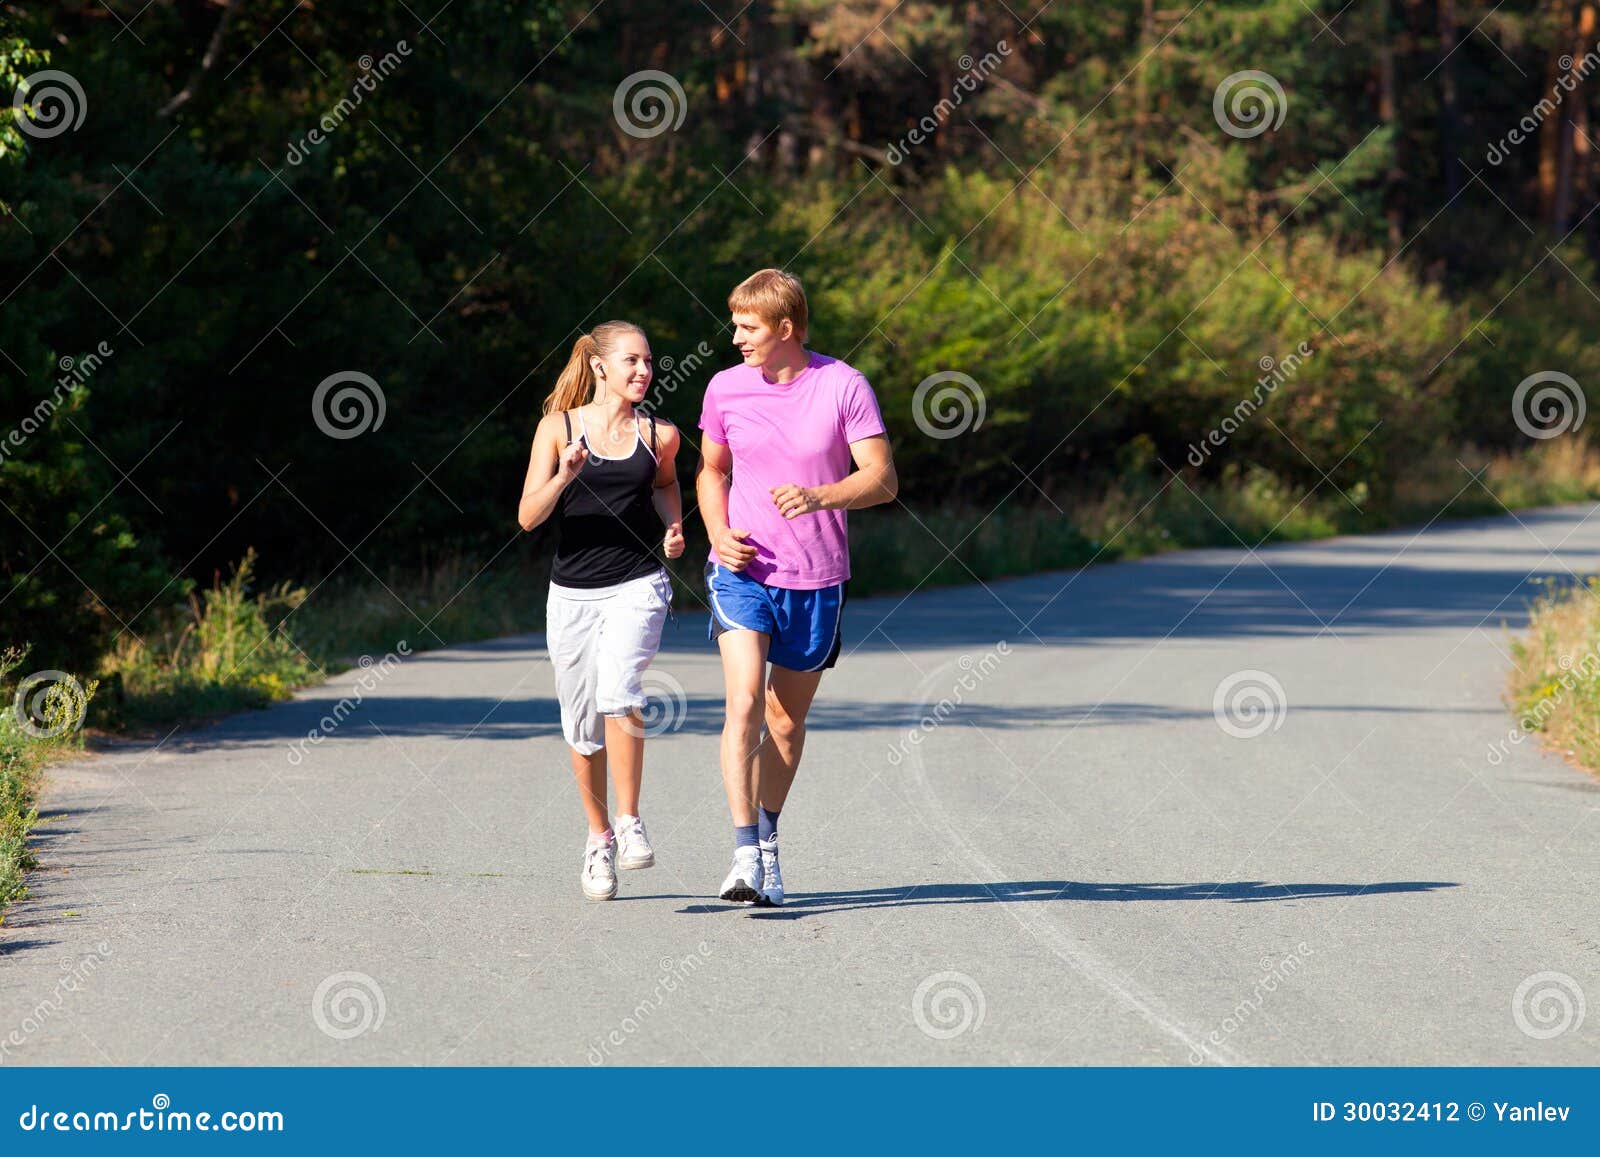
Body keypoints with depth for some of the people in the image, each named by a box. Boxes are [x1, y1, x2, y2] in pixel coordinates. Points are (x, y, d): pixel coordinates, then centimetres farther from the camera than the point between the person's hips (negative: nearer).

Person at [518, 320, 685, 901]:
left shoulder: (658, 434, 3)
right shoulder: (559, 427, -1)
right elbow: (528, 516, -4)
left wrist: (673, 526, 7)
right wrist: (563, 477, -22)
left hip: (637, 586, -1)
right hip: (572, 592, 1)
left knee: (617, 692, -26)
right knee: (583, 727, 7)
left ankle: (630, 821, -15)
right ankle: (599, 838, 28)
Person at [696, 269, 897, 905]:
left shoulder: (844, 386, -6)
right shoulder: (725, 388, 1)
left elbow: (882, 478, -8)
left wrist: (819, 496, -26)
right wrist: (720, 534, -2)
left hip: (817, 580, 0)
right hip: (743, 571, 0)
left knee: (787, 720, 10)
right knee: (745, 702, -18)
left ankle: (768, 837, 31)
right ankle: (745, 852, -21)